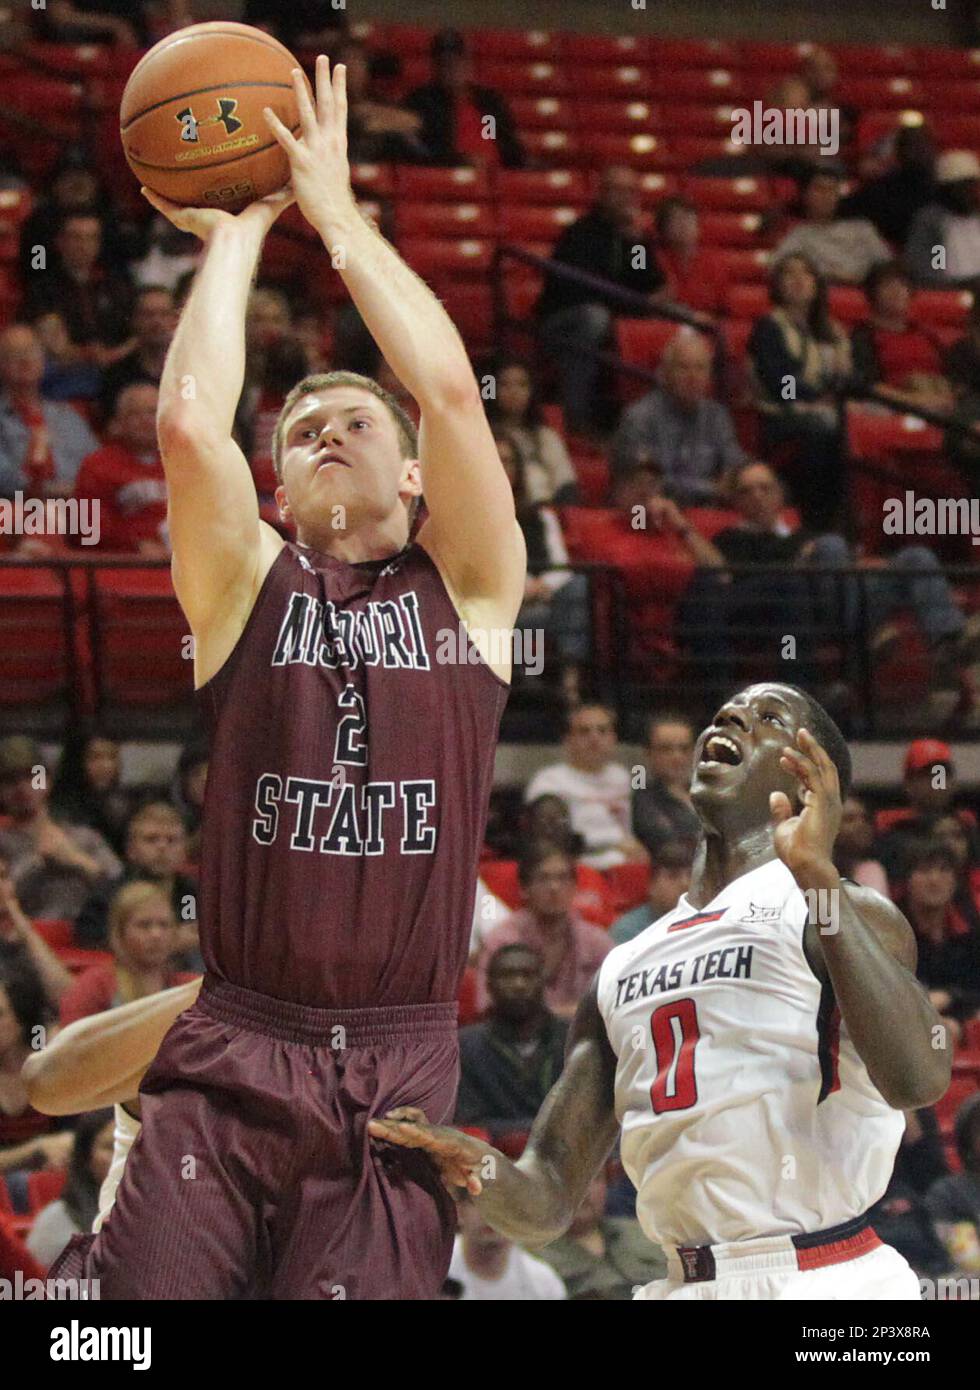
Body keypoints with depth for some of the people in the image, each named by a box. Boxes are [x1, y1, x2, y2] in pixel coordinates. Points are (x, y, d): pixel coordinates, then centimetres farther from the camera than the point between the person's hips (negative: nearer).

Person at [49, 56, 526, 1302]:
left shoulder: (467, 588, 11)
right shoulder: (247, 585, 11)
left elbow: (450, 392, -3)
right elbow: (188, 423, -7)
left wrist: (336, 214, 5)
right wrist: (236, 238, 6)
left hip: (400, 1070, 0)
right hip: (229, 1059, 0)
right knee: (139, 1298, -12)